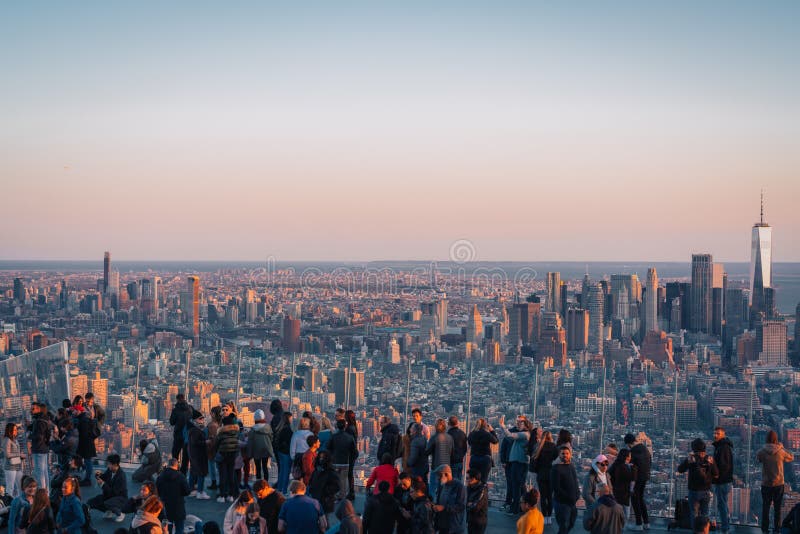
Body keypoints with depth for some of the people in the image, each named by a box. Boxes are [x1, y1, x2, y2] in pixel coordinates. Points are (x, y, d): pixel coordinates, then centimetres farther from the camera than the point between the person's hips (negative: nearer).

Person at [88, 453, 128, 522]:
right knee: (91, 502, -6)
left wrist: (103, 484, -29)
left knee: (107, 503, -37)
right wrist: (99, 475, -10)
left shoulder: (121, 476, -27)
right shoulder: (109, 470, -7)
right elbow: (104, 477, 13)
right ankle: (109, 511, 16)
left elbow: (114, 492, -28)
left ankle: (120, 514, -6)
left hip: (120, 497, -7)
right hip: (109, 495, 7)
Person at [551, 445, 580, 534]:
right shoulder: (556, 468, -13)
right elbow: (556, 488, -18)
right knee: (563, 527, -6)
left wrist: (577, 494, 4)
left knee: (571, 524, 16)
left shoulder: (571, 467, 12)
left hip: (572, 503, 8)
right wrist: (569, 497, -16)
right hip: (562, 503, -8)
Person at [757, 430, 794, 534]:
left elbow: (757, 457, 8)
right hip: (779, 484, 0)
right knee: (777, 507, 11)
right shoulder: (781, 451, -11)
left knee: (765, 506, 11)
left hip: (766, 484, 0)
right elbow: (791, 457, 7)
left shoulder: (762, 452, -12)